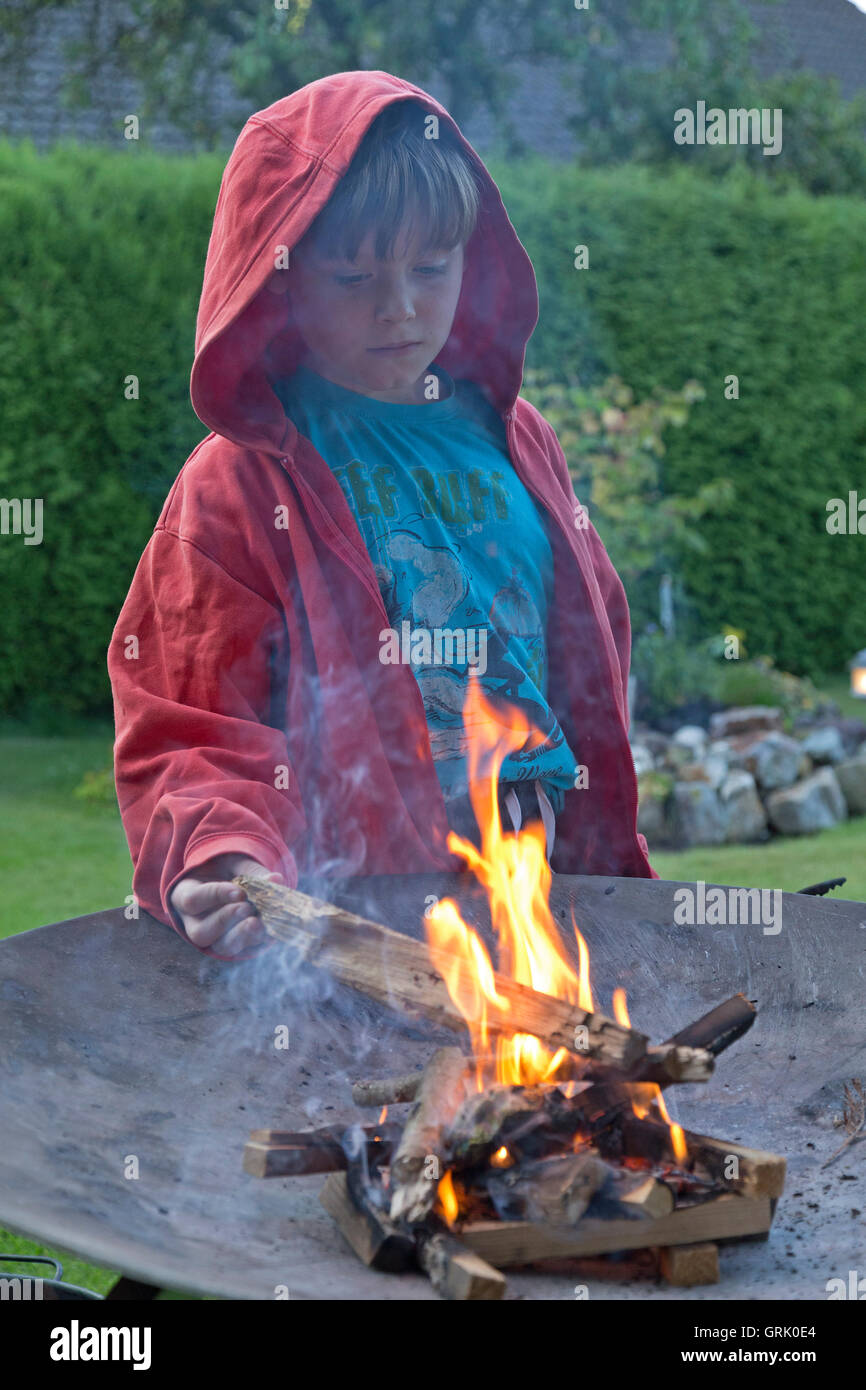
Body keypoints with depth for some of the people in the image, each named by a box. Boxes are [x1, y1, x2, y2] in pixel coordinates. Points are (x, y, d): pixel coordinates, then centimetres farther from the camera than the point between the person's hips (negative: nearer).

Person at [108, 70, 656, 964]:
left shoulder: (513, 439, 14)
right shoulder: (237, 486, -2)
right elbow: (190, 735, -4)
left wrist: (611, 867, 21)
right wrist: (225, 862, -24)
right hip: (344, 915, -2)